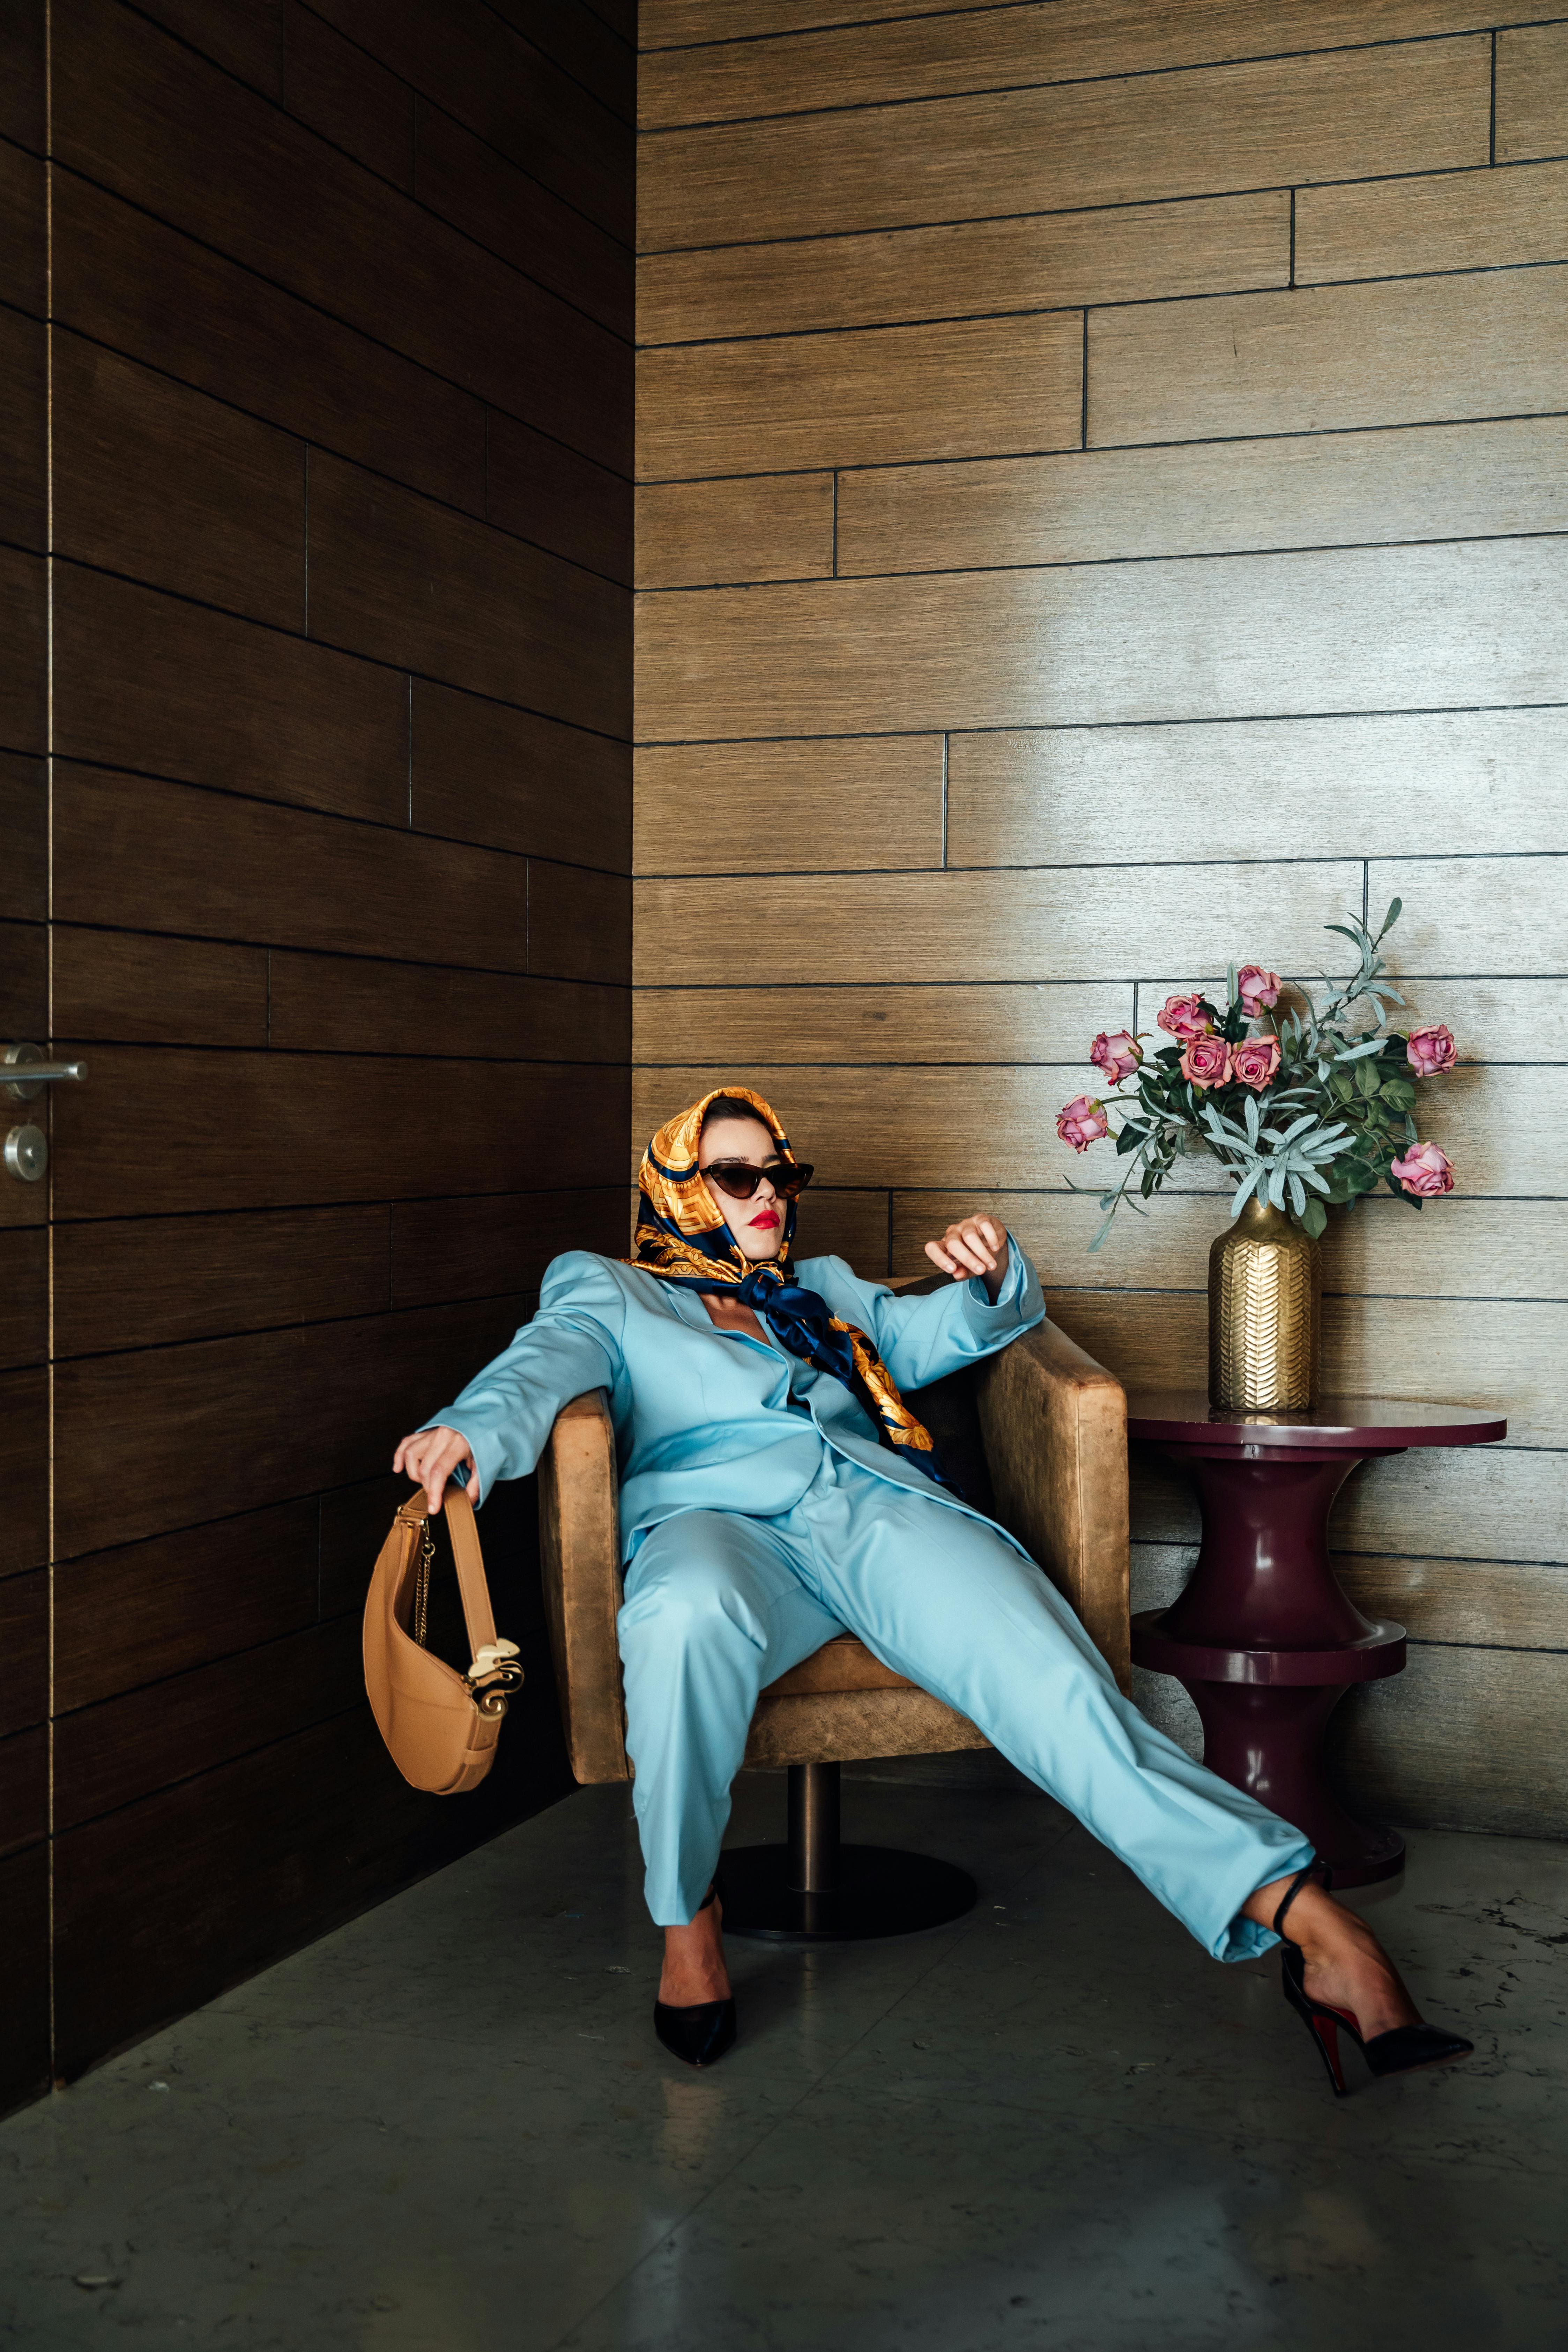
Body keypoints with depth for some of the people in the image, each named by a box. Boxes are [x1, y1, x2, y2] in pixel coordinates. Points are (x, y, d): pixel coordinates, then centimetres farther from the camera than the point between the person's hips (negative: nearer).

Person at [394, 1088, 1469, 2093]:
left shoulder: (824, 1293, 37)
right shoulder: (605, 1287, 26)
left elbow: (951, 1331, 33)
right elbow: (552, 1361, 5)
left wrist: (993, 1276, 6)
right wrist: (473, 1432, -21)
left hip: (878, 1505, 3)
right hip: (717, 1514, -3)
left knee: (1055, 1683, -25)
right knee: (685, 1617, -42)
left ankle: (1310, 1921, -35)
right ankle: (687, 1916, -19)